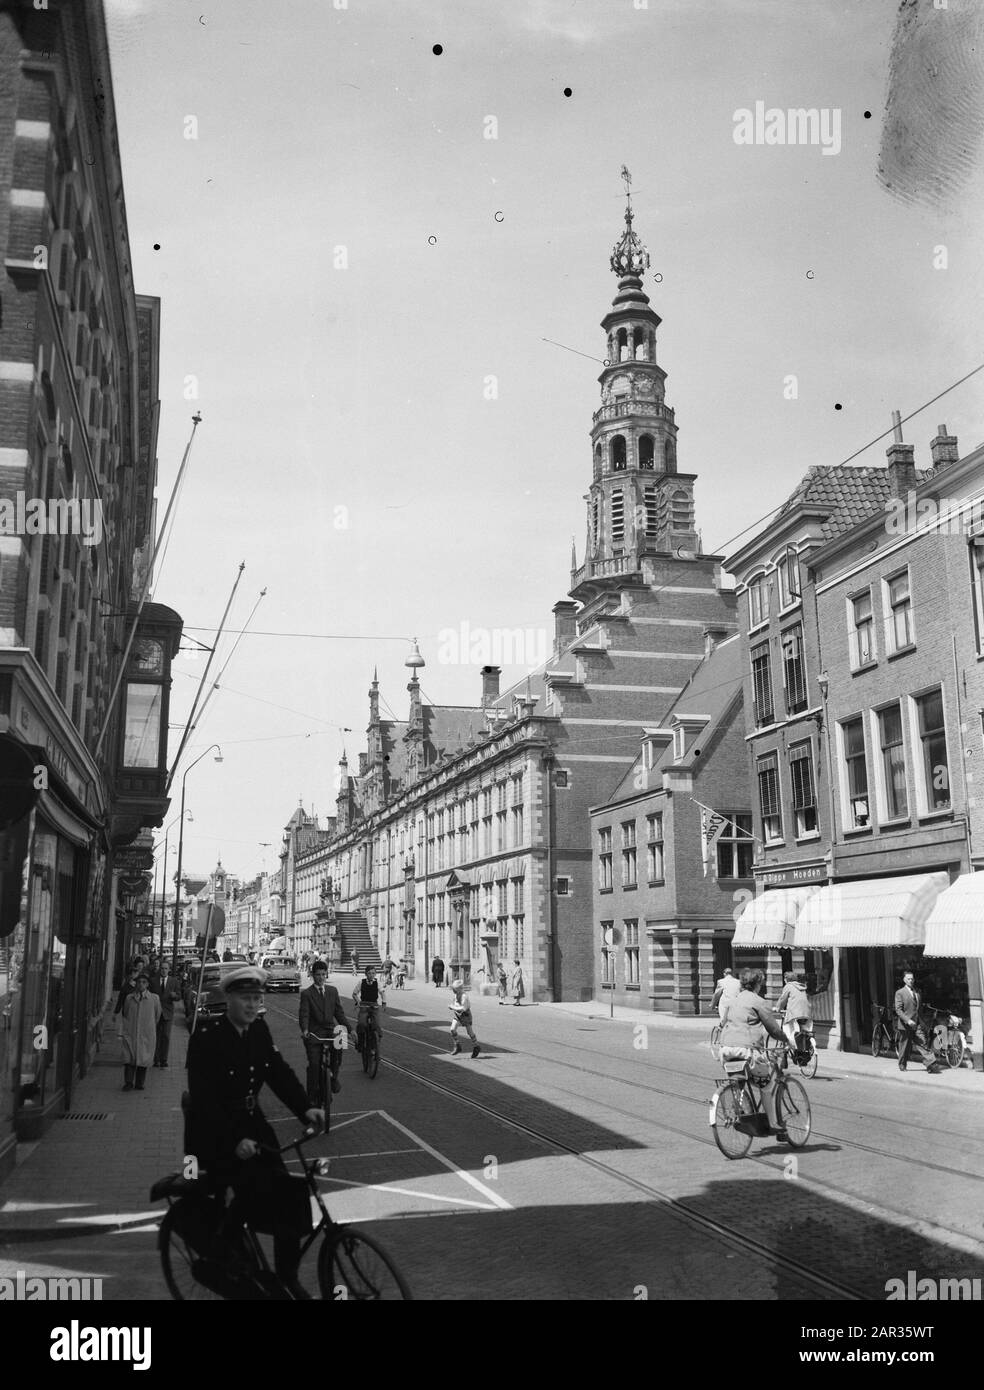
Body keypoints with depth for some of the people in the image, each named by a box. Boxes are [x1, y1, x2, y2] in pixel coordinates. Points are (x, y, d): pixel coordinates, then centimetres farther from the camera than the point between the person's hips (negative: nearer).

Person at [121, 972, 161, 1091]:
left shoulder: (154, 999, -2)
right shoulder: (129, 998, 3)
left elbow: (157, 1015, 13)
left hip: (146, 1034, -1)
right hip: (130, 1033, 1)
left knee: (143, 1059, 1)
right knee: (129, 1058, -6)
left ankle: (139, 1084, 11)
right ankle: (128, 1082, -2)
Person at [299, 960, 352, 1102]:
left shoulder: (332, 991, 11)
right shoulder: (306, 993, -1)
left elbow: (339, 1011, 12)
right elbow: (303, 1014, -11)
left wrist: (348, 1029, 3)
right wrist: (304, 1030, -29)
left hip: (330, 1030, 2)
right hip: (313, 1033, -2)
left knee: (338, 1044, -28)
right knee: (314, 1065, -7)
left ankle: (334, 1077, -6)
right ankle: (312, 1098, 8)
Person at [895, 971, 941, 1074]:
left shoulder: (917, 992, 13)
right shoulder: (899, 993, -5)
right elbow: (898, 1010, -11)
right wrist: (908, 1020, -23)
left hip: (917, 1024, 4)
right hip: (906, 1025, -4)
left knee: (922, 1044, -6)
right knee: (906, 1046, 6)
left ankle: (931, 1065, -13)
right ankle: (902, 1065, 23)